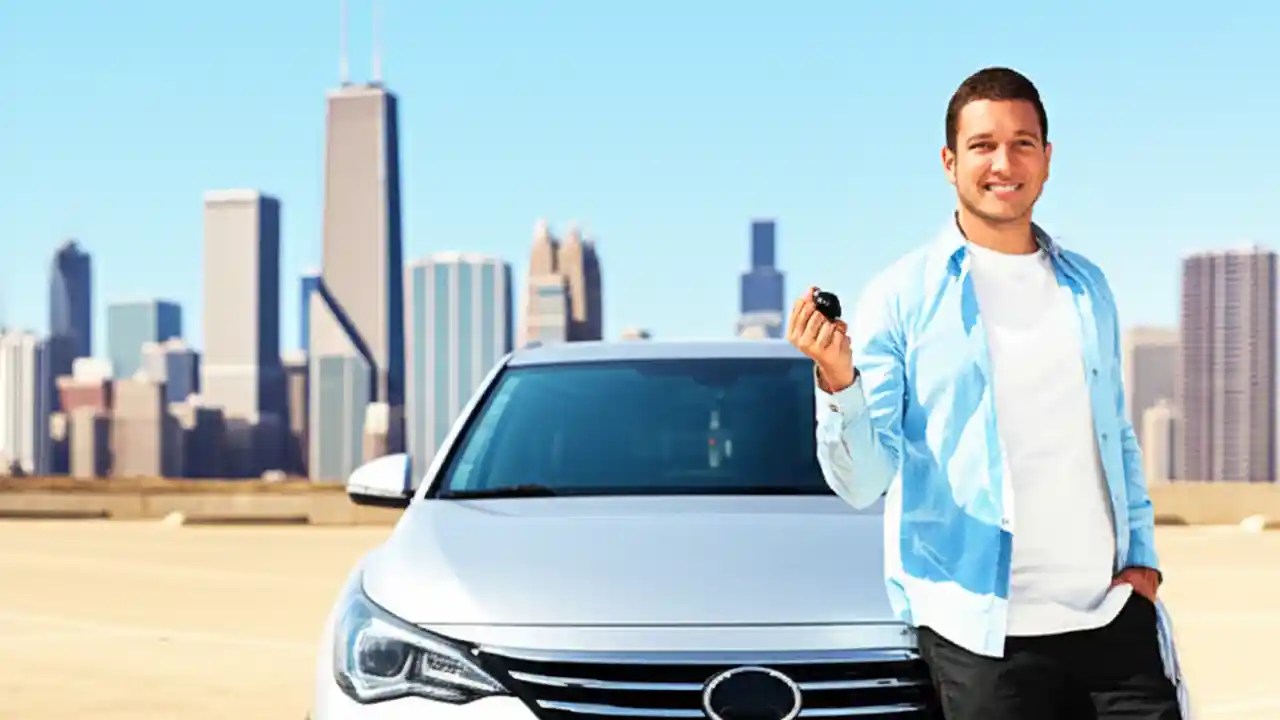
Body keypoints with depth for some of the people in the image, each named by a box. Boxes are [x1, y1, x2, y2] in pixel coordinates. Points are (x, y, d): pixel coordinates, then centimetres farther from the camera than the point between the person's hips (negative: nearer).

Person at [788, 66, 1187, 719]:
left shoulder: (1087, 288, 13)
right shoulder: (901, 297, -4)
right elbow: (863, 482, -10)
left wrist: (1141, 556, 9)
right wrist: (838, 386, -28)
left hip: (1110, 614, 4)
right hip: (982, 629, -4)